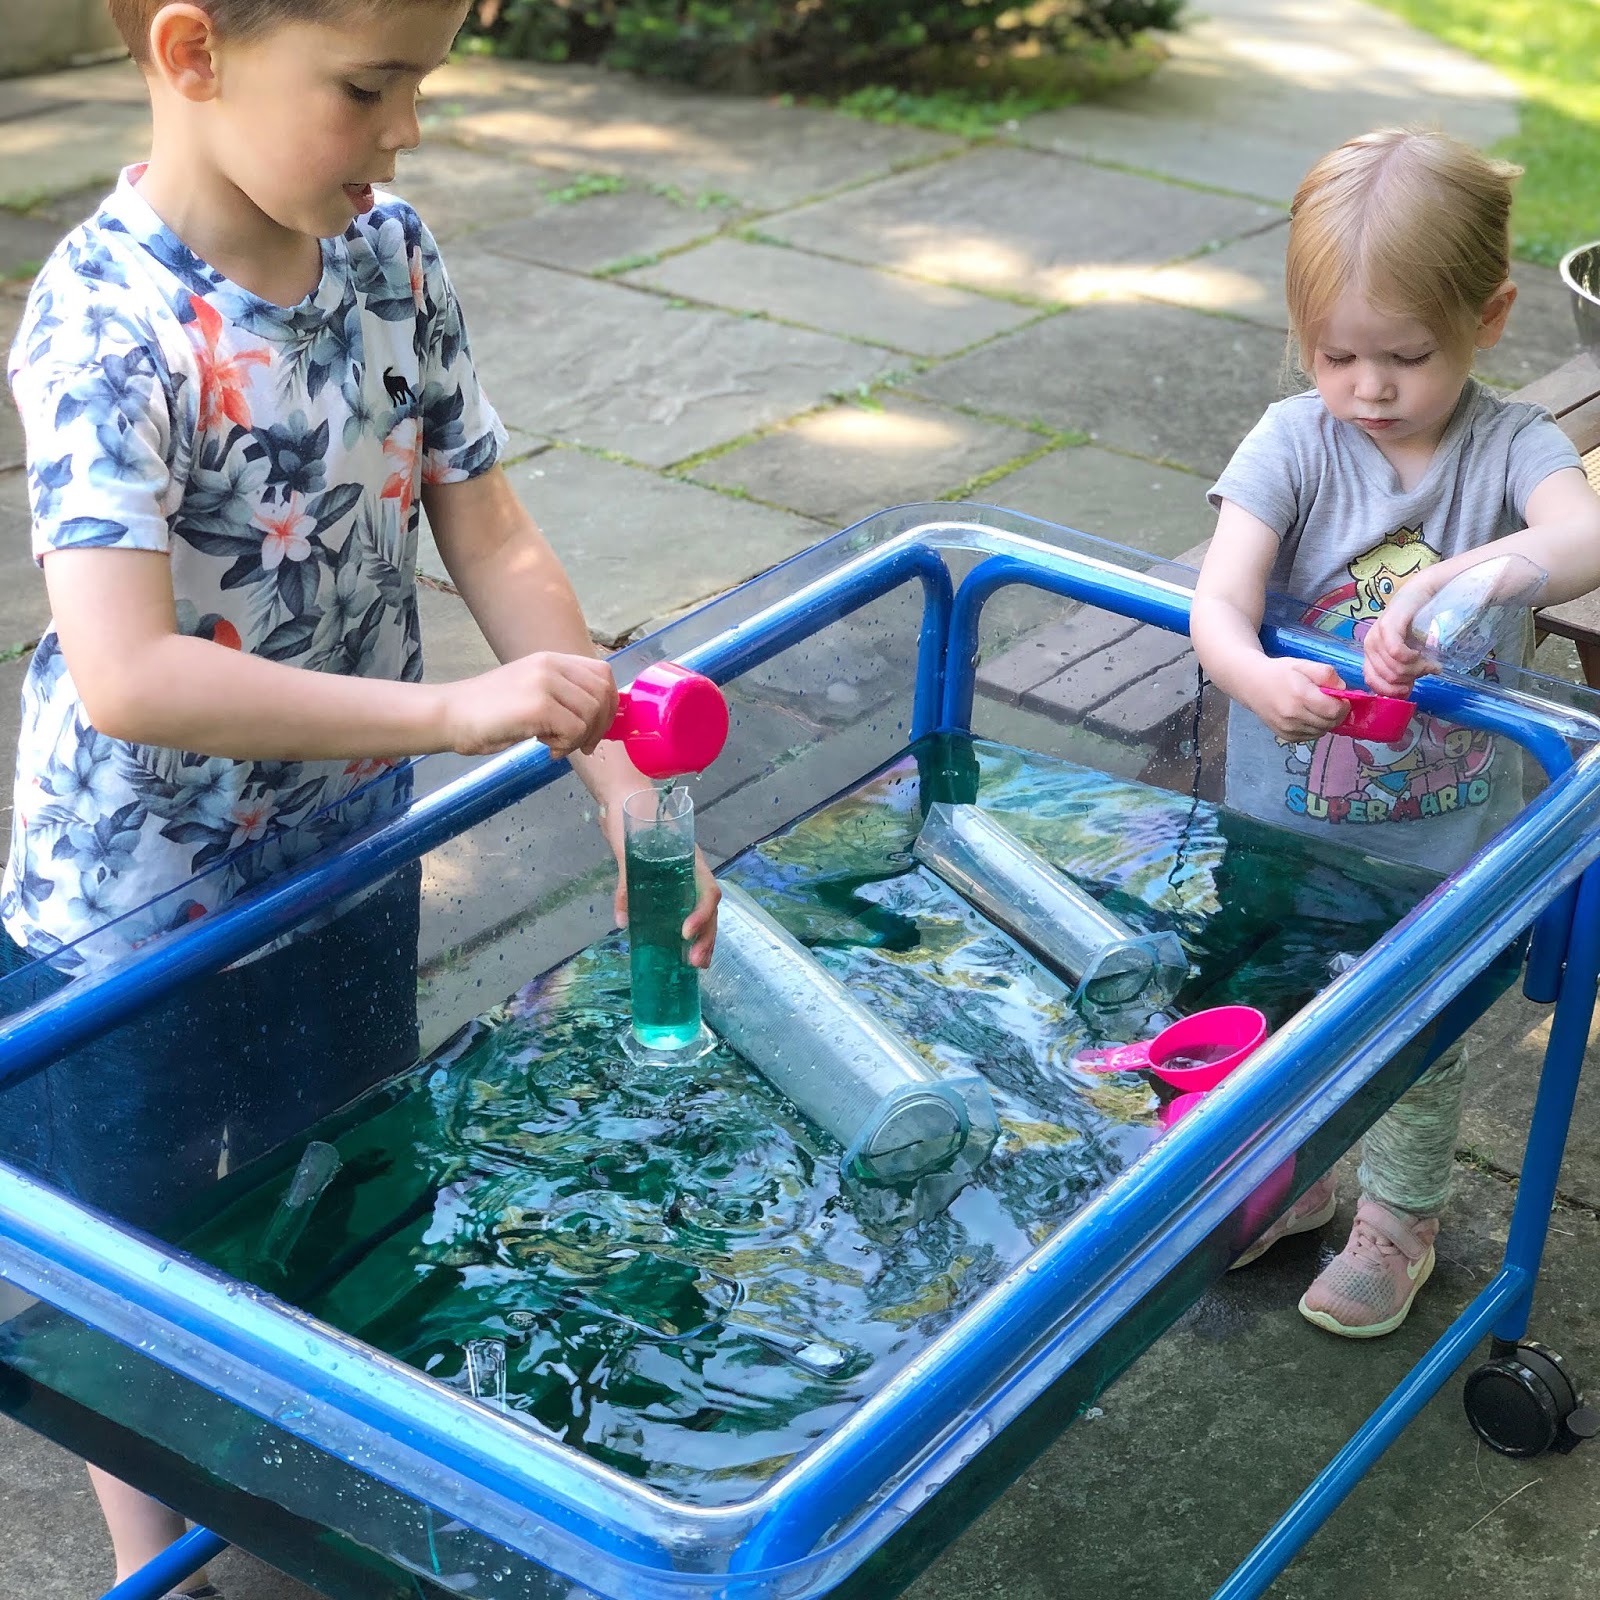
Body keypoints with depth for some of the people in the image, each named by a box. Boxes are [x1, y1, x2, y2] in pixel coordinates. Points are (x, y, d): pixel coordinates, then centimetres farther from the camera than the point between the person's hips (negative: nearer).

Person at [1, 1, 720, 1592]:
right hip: (138, 923, -6)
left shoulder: (390, 256, -8)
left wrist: (622, 780, -12)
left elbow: (494, 542, -3)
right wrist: (455, 712, -37)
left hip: (344, 865, 6)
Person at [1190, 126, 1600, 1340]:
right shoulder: (1294, 444, -14)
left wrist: (1445, 583, -51)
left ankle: (1398, 1222, 42)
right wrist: (1257, 679, -46)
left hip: (1443, 839, -1)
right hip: (1285, 821, 1)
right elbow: (1218, 602, -24)